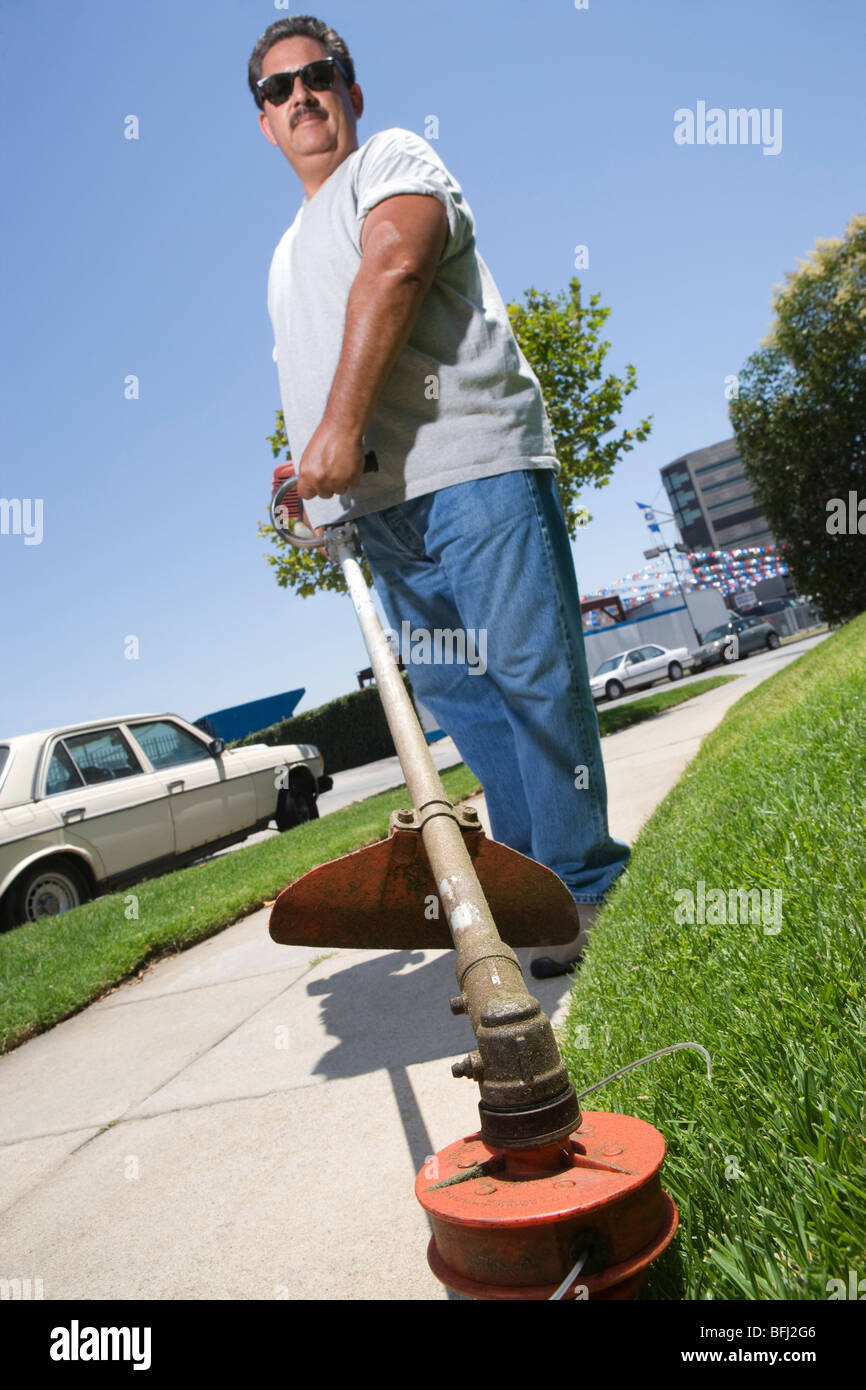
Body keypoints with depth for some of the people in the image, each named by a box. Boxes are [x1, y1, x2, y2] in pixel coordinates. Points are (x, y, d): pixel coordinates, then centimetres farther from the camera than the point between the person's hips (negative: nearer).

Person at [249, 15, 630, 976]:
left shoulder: (393, 158, 8)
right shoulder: (288, 254, 31)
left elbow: (394, 268, -13)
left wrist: (341, 427, -22)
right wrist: (318, 476, 14)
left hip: (472, 468, -7)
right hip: (378, 503, 8)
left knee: (533, 677, -10)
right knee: (457, 696, 5)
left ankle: (583, 887, -1)